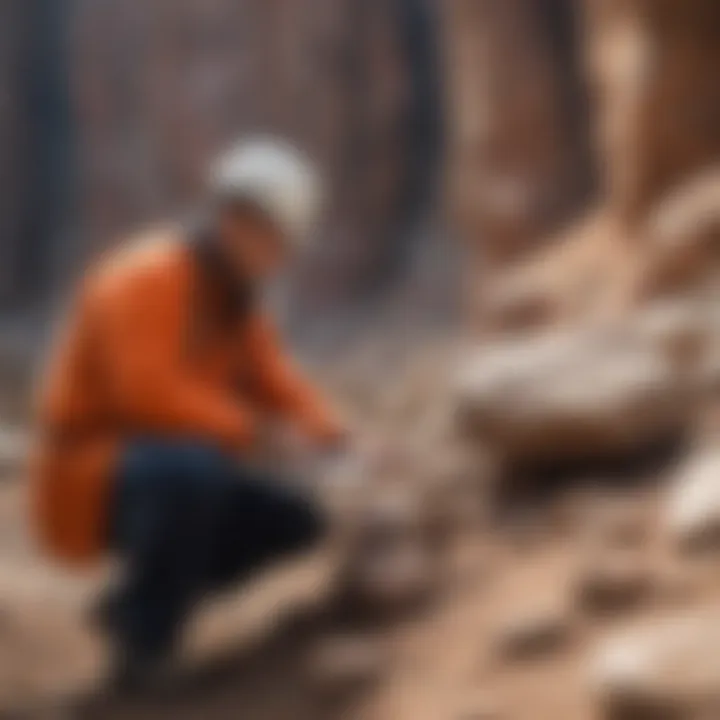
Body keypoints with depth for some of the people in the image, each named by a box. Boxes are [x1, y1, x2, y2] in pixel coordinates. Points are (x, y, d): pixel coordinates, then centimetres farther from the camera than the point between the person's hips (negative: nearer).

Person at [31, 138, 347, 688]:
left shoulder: (233, 296, 9)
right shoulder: (148, 277, -21)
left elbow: (270, 376, 9)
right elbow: (150, 394, -32)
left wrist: (318, 421, -13)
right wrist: (255, 431, -31)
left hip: (161, 477, 9)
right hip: (88, 480, -9)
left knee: (296, 519, 1)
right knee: (193, 464, -38)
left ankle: (139, 603, 9)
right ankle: (144, 640, -20)